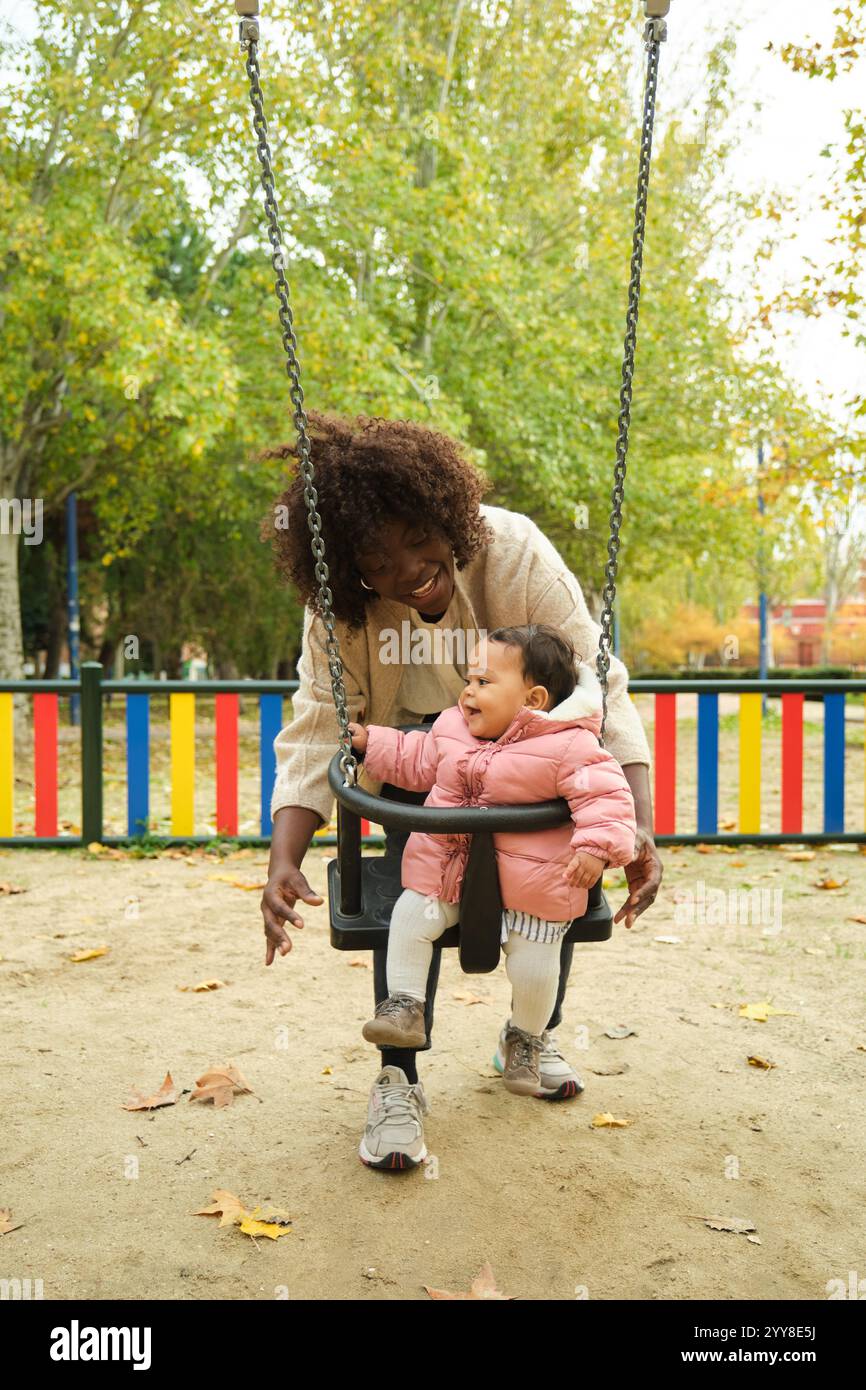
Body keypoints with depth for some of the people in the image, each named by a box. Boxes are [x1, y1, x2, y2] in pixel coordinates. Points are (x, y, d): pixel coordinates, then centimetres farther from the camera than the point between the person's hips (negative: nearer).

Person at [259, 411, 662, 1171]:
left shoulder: (515, 551, -35)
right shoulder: (338, 610, -28)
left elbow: (600, 693, -35)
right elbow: (315, 730, -29)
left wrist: (638, 829, -44)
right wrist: (284, 861, -45)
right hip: (416, 741, 0)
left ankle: (537, 1035, 20)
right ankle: (397, 1081, -3)